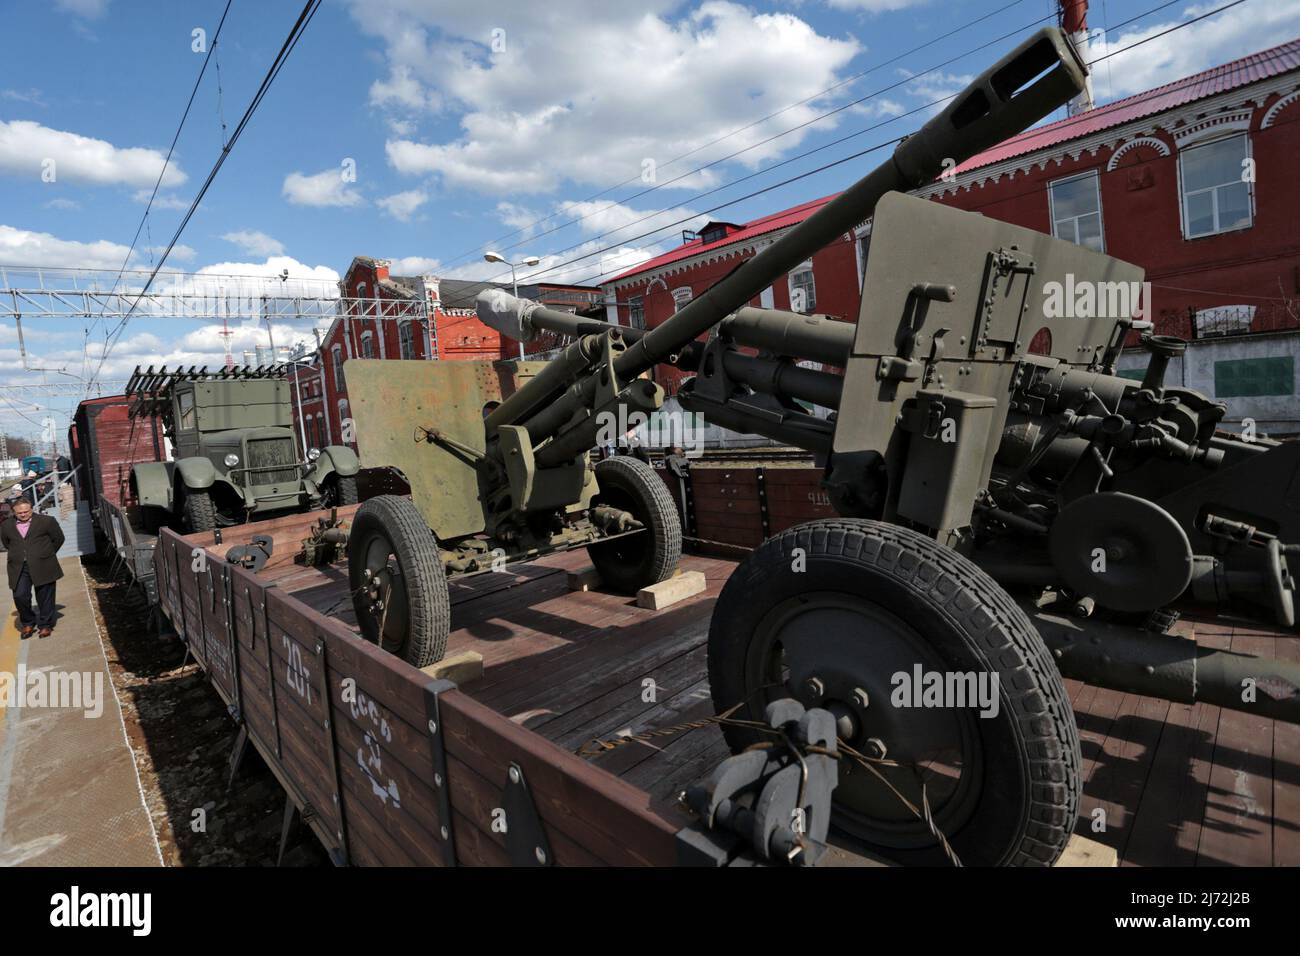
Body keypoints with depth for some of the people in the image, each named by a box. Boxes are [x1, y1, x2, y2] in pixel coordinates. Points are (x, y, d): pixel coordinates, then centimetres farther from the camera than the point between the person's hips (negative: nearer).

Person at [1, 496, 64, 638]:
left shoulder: (46, 521, 0)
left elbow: (58, 539, 10)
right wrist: (18, 556, 16)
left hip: (42, 566, -2)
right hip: (19, 568, 2)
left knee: (45, 597, 3)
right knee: (20, 596, -6)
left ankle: (45, 625, 17)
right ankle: (27, 623, 16)